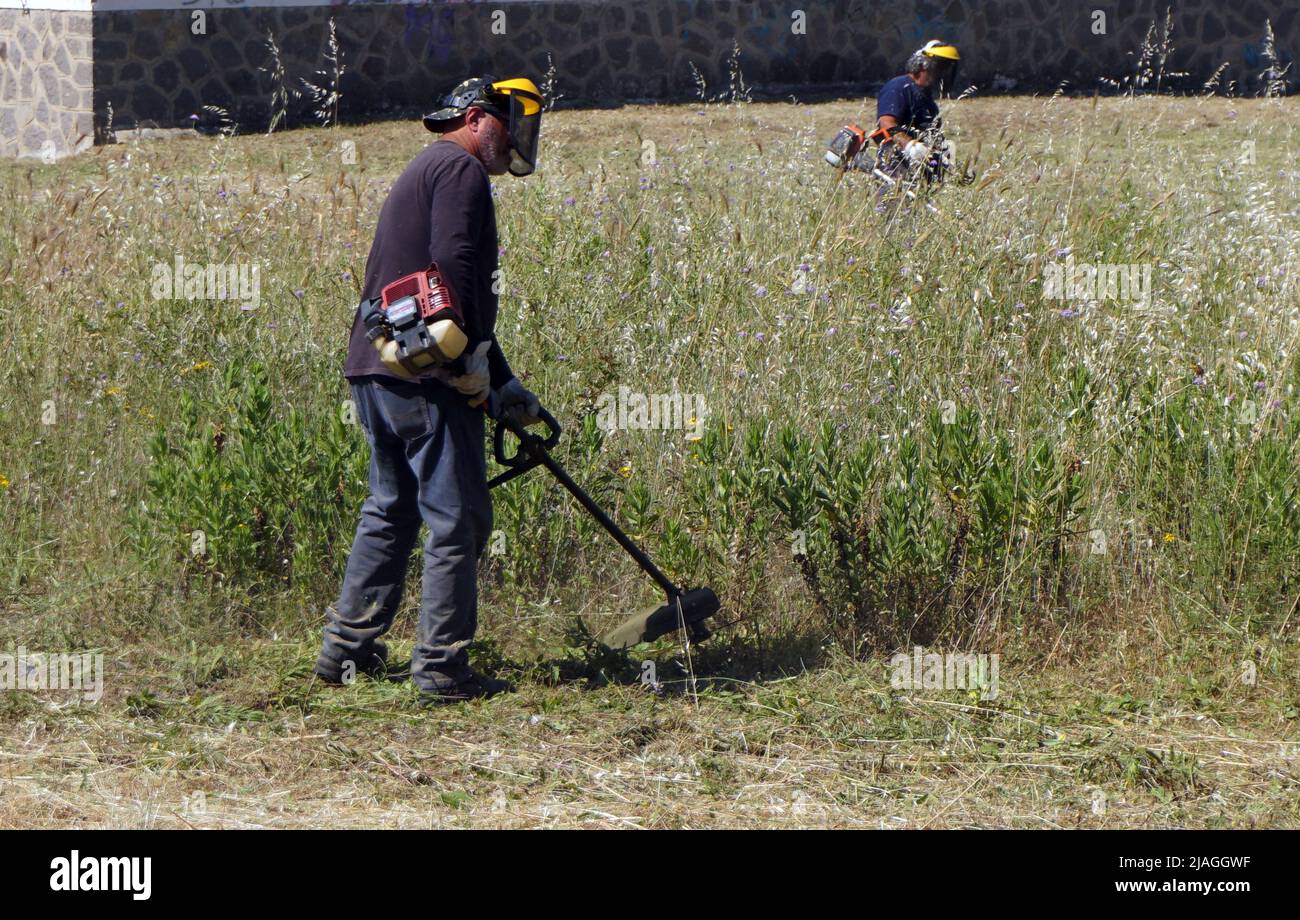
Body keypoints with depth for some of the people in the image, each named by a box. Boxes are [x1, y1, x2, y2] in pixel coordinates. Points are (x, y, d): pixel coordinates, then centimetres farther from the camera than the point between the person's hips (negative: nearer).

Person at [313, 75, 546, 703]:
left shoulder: (423, 172, 27)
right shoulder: (460, 170, -6)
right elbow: (453, 268, -21)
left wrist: (505, 385, 28)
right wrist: (474, 360, -17)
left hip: (373, 369, 10)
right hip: (426, 375, -10)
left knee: (391, 511, 20)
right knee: (457, 519, -5)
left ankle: (346, 650, 23)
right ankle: (441, 669, -5)